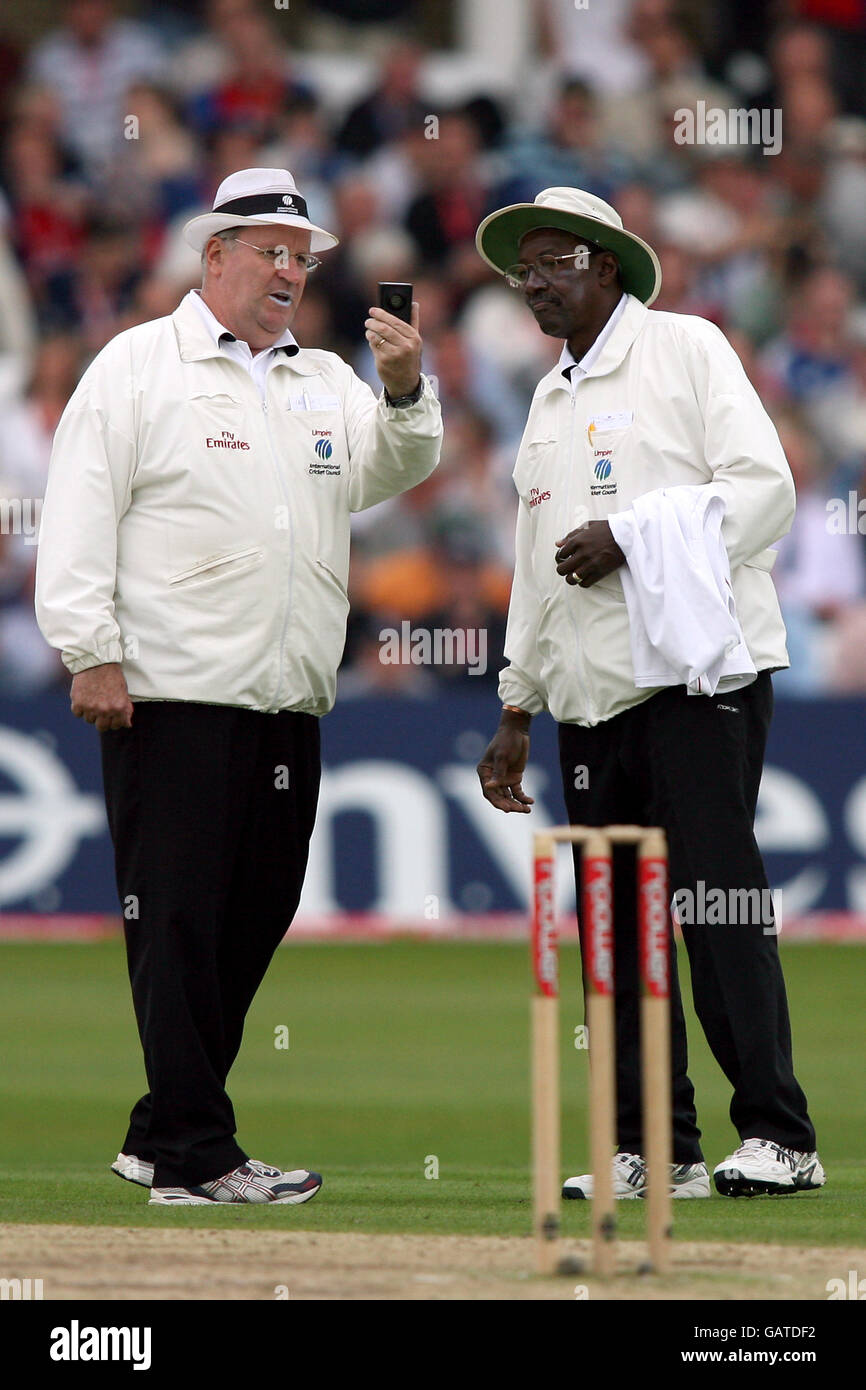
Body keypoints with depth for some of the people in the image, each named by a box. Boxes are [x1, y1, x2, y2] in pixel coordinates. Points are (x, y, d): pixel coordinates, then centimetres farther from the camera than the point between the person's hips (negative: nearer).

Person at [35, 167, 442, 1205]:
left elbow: (393, 469, 7)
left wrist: (405, 392, -12)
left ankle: (162, 1138, 17)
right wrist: (90, 654, -12)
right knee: (179, 924, -7)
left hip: (289, 708, 7)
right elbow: (80, 517, -4)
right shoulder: (138, 367, 2)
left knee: (251, 924, 8)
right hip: (173, 697, -7)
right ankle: (195, 1156, -7)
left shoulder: (325, 381, 20)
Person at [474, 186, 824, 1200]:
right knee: (615, 921, 3)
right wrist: (514, 713, 21)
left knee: (715, 897, -12)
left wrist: (630, 534, -15)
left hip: (695, 671, -7)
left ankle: (776, 1136, -10)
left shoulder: (685, 350, 1)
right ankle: (652, 1148, 6)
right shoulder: (550, 402, 22)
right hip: (591, 696, 7)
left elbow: (764, 490, -9)